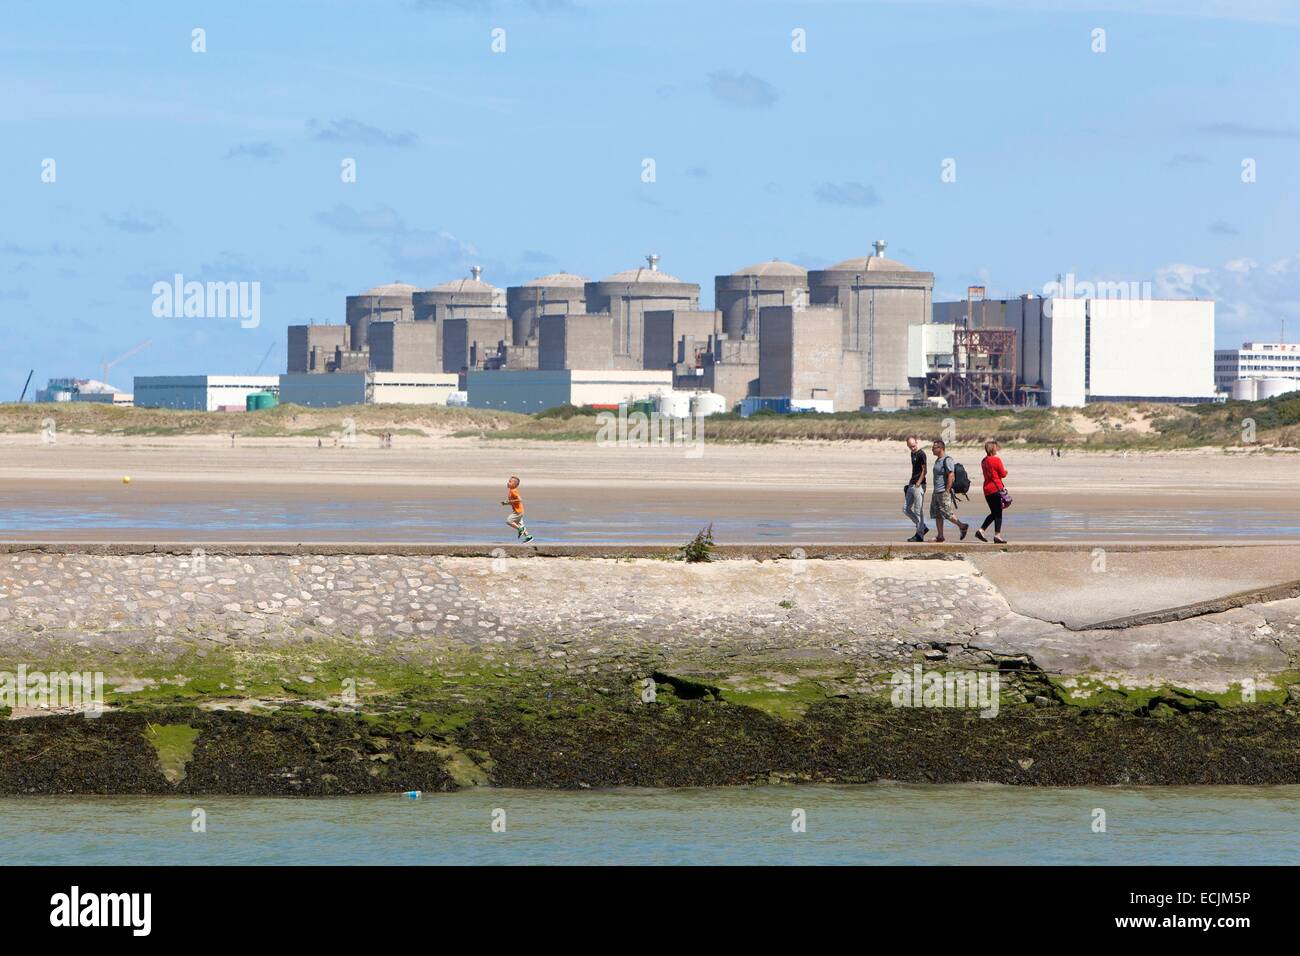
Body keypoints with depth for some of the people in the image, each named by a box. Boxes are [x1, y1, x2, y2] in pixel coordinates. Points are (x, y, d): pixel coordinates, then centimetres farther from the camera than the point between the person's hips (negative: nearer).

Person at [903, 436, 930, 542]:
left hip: (919, 486, -10)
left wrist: (918, 483, -19)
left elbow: (924, 470, -15)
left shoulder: (921, 454, -12)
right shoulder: (913, 454, 15)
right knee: (906, 509, 11)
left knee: (918, 511, -4)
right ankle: (924, 528, 19)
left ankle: (919, 535, 2)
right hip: (911, 485, 10)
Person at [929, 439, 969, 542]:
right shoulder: (938, 460, 16)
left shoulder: (947, 460, -14)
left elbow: (951, 475, -20)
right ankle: (940, 536, 10)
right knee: (937, 515, 7)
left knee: (948, 514, -8)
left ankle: (962, 526, 8)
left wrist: (947, 491, -22)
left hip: (944, 492, -10)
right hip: (936, 493, 10)